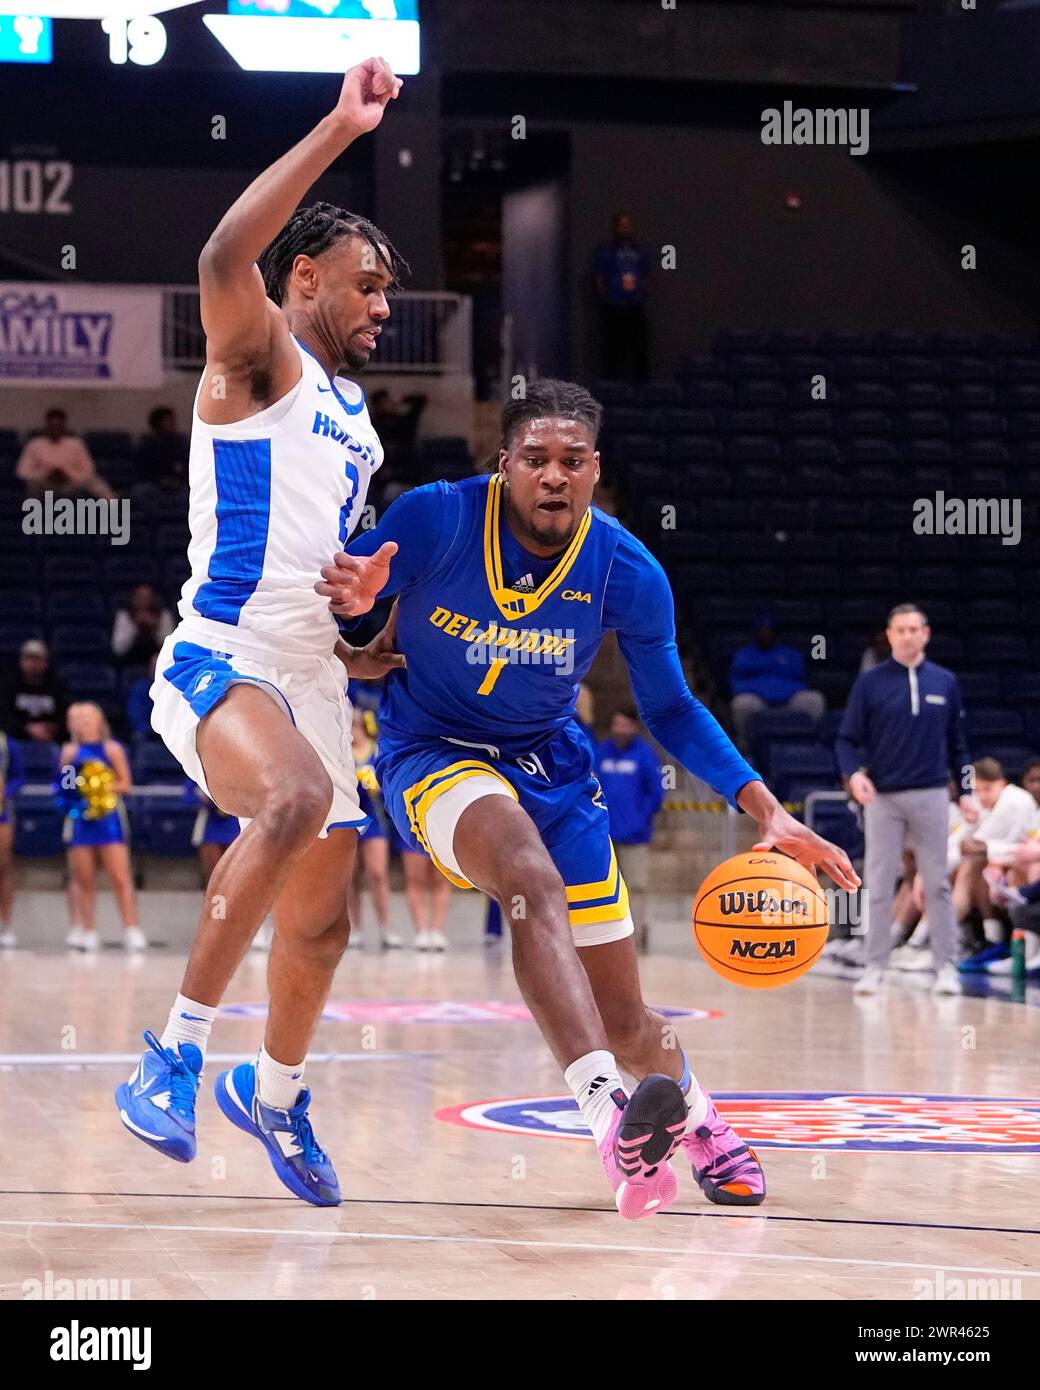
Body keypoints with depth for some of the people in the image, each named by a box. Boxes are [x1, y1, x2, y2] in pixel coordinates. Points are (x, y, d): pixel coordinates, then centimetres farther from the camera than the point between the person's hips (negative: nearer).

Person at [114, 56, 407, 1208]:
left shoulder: (352, 415, 20)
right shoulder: (256, 359, -5)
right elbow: (222, 261, -28)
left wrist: (370, 645, 13)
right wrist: (341, 130, -28)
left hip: (308, 678, 9)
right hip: (219, 664, -9)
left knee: (321, 921, 14)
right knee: (299, 797, -37)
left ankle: (274, 1094, 40)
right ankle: (177, 1048, -29)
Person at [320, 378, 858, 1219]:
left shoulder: (628, 572, -10)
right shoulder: (436, 521, -18)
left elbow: (670, 710, 3)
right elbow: (332, 591, -9)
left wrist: (766, 810, -8)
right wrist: (353, 599, -35)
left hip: (551, 765, 3)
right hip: (434, 754, -3)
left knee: (623, 1022, 4)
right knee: (532, 877, -38)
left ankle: (692, 1111, 41)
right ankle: (611, 1117, -51)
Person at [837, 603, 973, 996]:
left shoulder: (945, 682, 7)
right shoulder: (869, 683, 2)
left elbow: (957, 743, 12)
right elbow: (847, 739, 1)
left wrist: (965, 792, 5)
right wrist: (853, 773, -17)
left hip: (932, 797, 1)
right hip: (883, 798, -1)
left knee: (937, 884, 2)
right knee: (878, 886, 1)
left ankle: (946, 967, 5)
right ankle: (875, 967, 6)